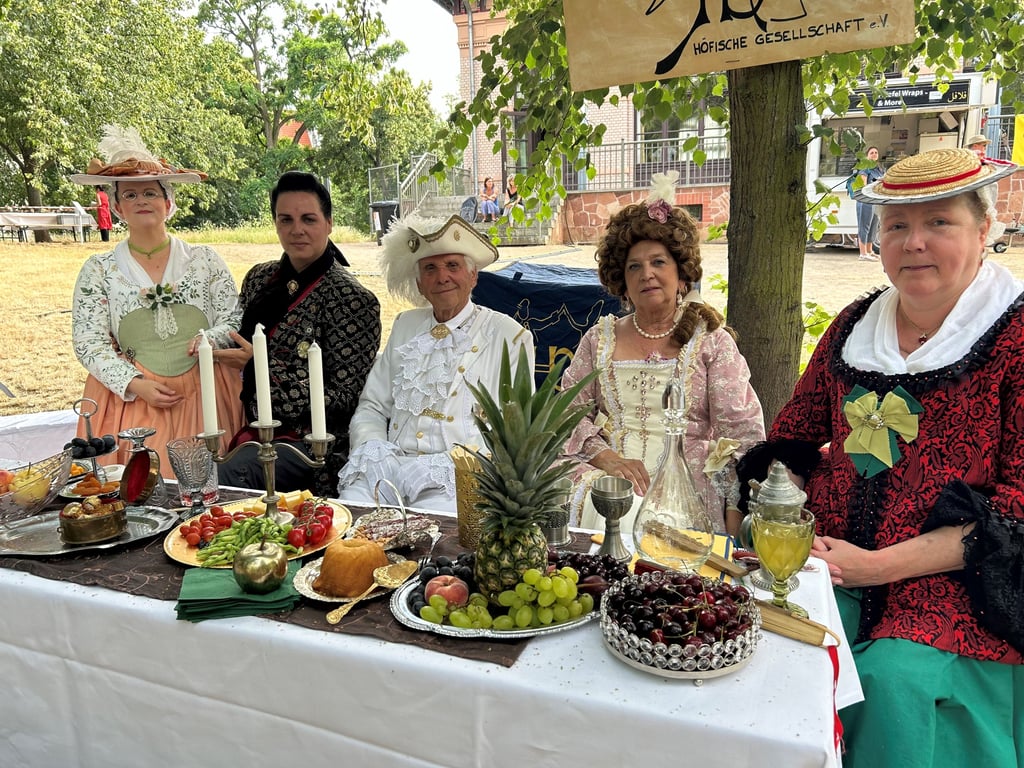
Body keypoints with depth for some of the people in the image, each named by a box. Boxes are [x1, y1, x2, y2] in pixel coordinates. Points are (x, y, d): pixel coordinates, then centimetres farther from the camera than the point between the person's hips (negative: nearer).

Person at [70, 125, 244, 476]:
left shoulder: (205, 260, 8)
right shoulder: (99, 270, 7)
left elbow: (235, 320, 5)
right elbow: (88, 342, 2)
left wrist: (211, 339, -18)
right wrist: (135, 384, -13)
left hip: (205, 394, 0)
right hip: (130, 398, 0)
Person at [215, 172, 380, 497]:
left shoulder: (352, 299, -11)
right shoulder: (259, 278, 9)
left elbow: (343, 399, -14)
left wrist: (260, 364, -16)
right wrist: (210, 345, 5)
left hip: (311, 442, -6)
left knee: (221, 480, -29)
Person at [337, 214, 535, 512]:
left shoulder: (509, 336, 4)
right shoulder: (405, 326, 19)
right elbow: (372, 407, 18)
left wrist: (450, 465, -16)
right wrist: (371, 453, -3)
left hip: (457, 476, -3)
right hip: (391, 464, 4)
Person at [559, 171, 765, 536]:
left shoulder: (711, 341, 7)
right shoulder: (600, 338, 14)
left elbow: (742, 435, 1)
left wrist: (734, 511, -12)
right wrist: (606, 457, -9)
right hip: (604, 474, 2)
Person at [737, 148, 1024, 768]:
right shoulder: (855, 327, 9)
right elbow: (793, 440, 14)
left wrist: (878, 564, -17)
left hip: (956, 586, -3)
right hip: (828, 562, 4)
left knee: (894, 678, -27)